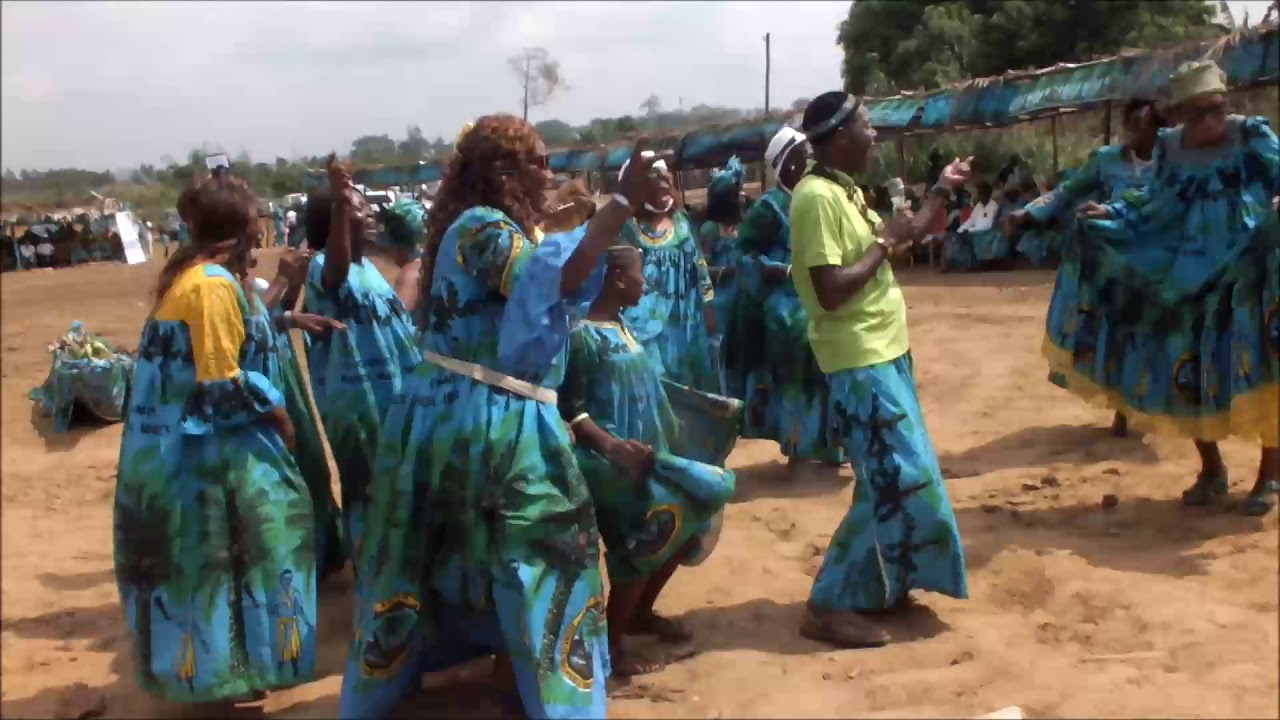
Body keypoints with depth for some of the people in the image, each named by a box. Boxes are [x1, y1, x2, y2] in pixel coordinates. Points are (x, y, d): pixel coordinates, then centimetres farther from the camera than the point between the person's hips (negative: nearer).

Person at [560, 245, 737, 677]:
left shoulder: (619, 326, 10)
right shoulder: (583, 335, -17)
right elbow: (571, 408, -19)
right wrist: (610, 444, -31)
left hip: (645, 450, 10)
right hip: (612, 460, -10)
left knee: (690, 519, 13)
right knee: (646, 536, -12)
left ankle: (640, 612, 30)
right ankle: (611, 646, 3)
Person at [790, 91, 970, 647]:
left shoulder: (845, 190, 11)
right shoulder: (818, 198, -20)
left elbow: (897, 241, 21)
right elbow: (831, 292, -27)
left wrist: (940, 192, 19)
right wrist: (883, 244, -17)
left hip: (883, 353, 10)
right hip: (860, 361, -10)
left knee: (896, 476, 18)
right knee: (896, 480, -8)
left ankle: (874, 586, 31)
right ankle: (831, 606, 1)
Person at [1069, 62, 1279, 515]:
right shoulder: (1168, 148, 3)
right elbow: (1153, 205, 12)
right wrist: (1110, 213, 1)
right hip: (1186, 281, 4)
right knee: (1187, 374, 6)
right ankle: (1212, 469, 25)